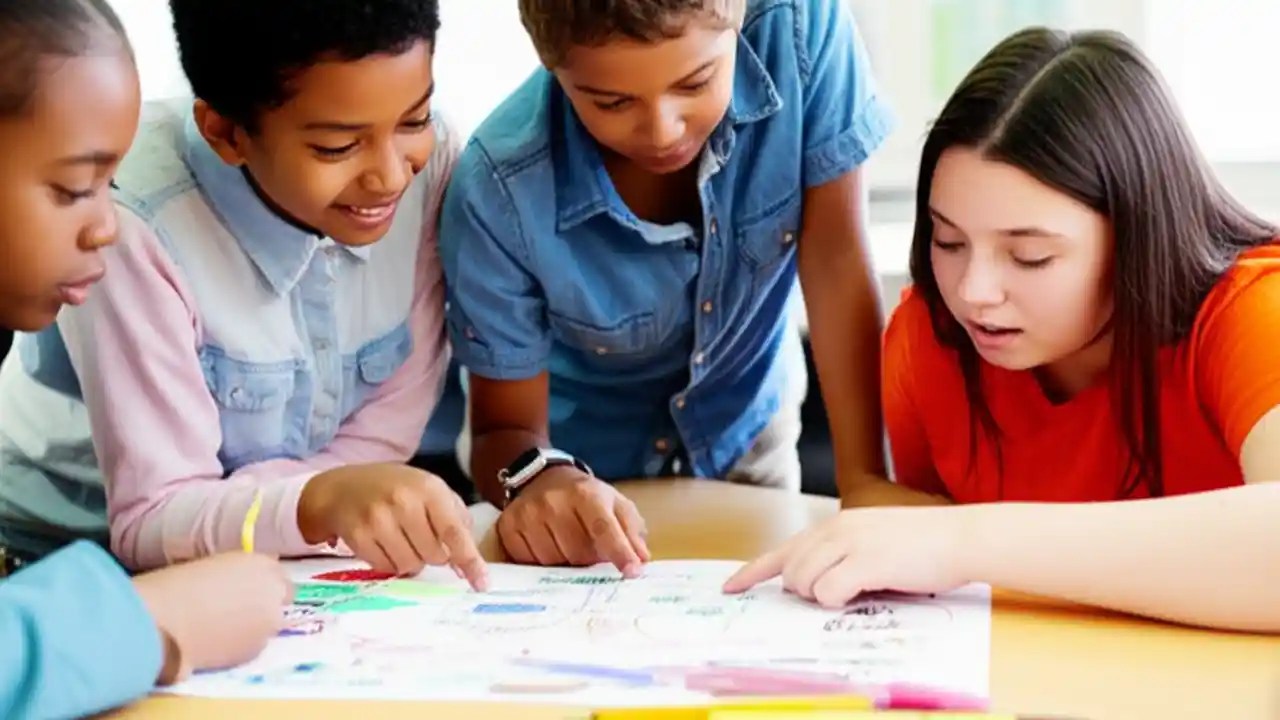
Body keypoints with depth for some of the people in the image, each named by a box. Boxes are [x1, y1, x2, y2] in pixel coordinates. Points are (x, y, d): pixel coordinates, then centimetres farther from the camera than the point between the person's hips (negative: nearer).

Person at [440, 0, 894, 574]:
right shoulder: (499, 189, -32)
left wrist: (863, 479, -29)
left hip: (746, 431, 1)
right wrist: (537, 477, -44)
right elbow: (506, 428, -21)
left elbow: (837, 261, -23)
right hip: (583, 464, -1)